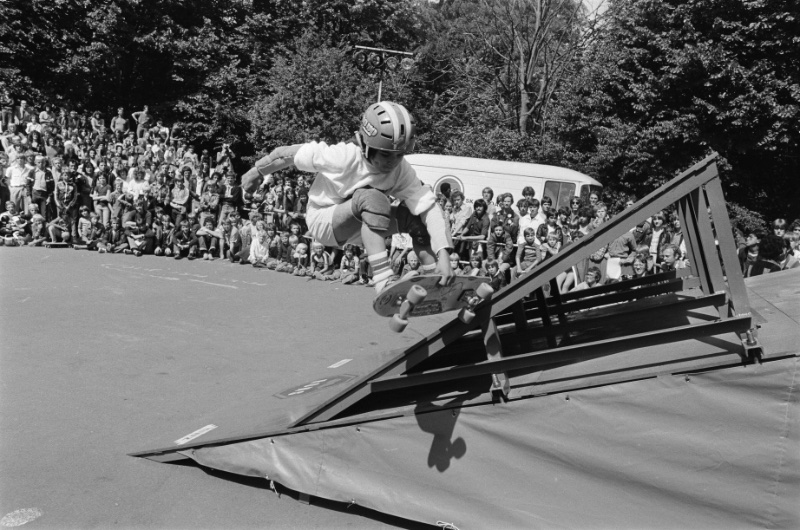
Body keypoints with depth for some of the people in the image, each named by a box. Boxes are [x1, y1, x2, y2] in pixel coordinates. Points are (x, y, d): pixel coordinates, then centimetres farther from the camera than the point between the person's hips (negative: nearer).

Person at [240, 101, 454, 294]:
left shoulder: (402, 171, -18)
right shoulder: (343, 157, -30)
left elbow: (430, 207, -26)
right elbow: (290, 153, -19)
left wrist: (443, 255, -38)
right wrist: (257, 172, -3)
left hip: (359, 222, 6)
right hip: (324, 219, -5)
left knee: (415, 216, -13)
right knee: (371, 198, -35)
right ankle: (383, 281, -41)